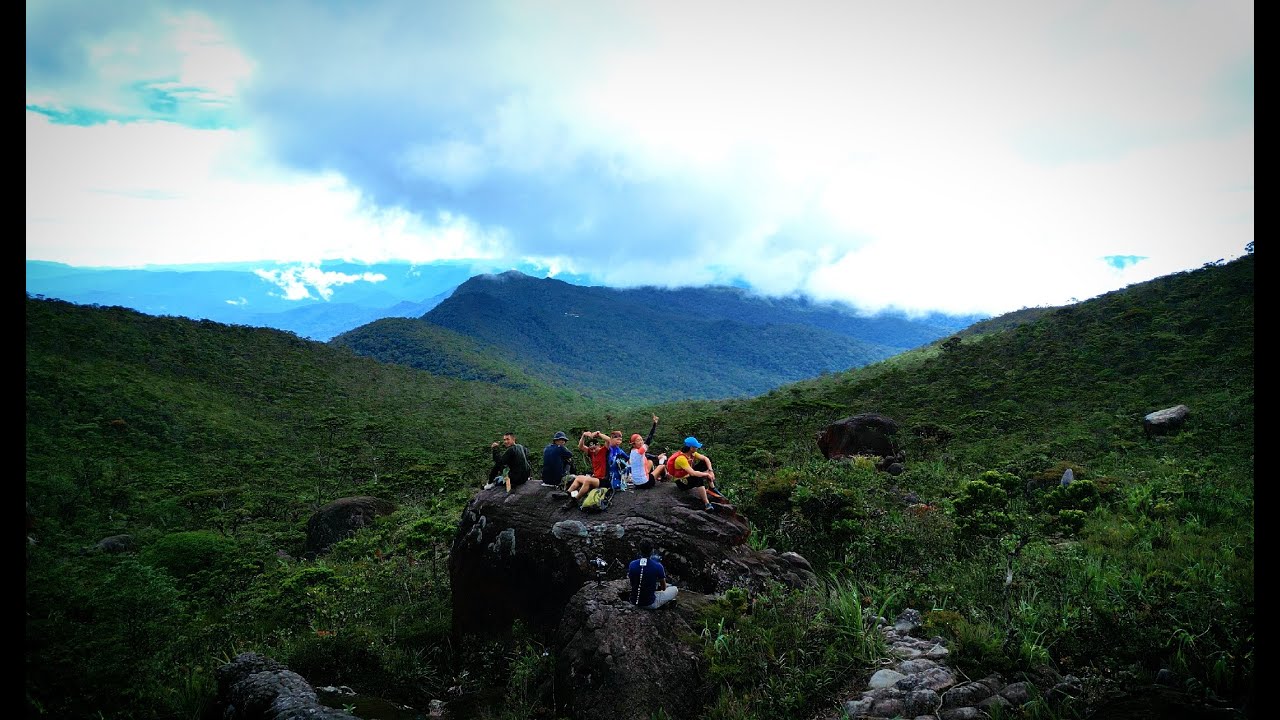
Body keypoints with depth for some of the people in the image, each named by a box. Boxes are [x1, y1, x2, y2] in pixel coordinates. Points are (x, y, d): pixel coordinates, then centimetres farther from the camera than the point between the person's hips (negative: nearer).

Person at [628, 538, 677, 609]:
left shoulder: (632, 565, -10)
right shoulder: (658, 566, -20)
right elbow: (663, 587, -3)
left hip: (634, 602, 5)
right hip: (649, 604, -5)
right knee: (675, 589, 16)